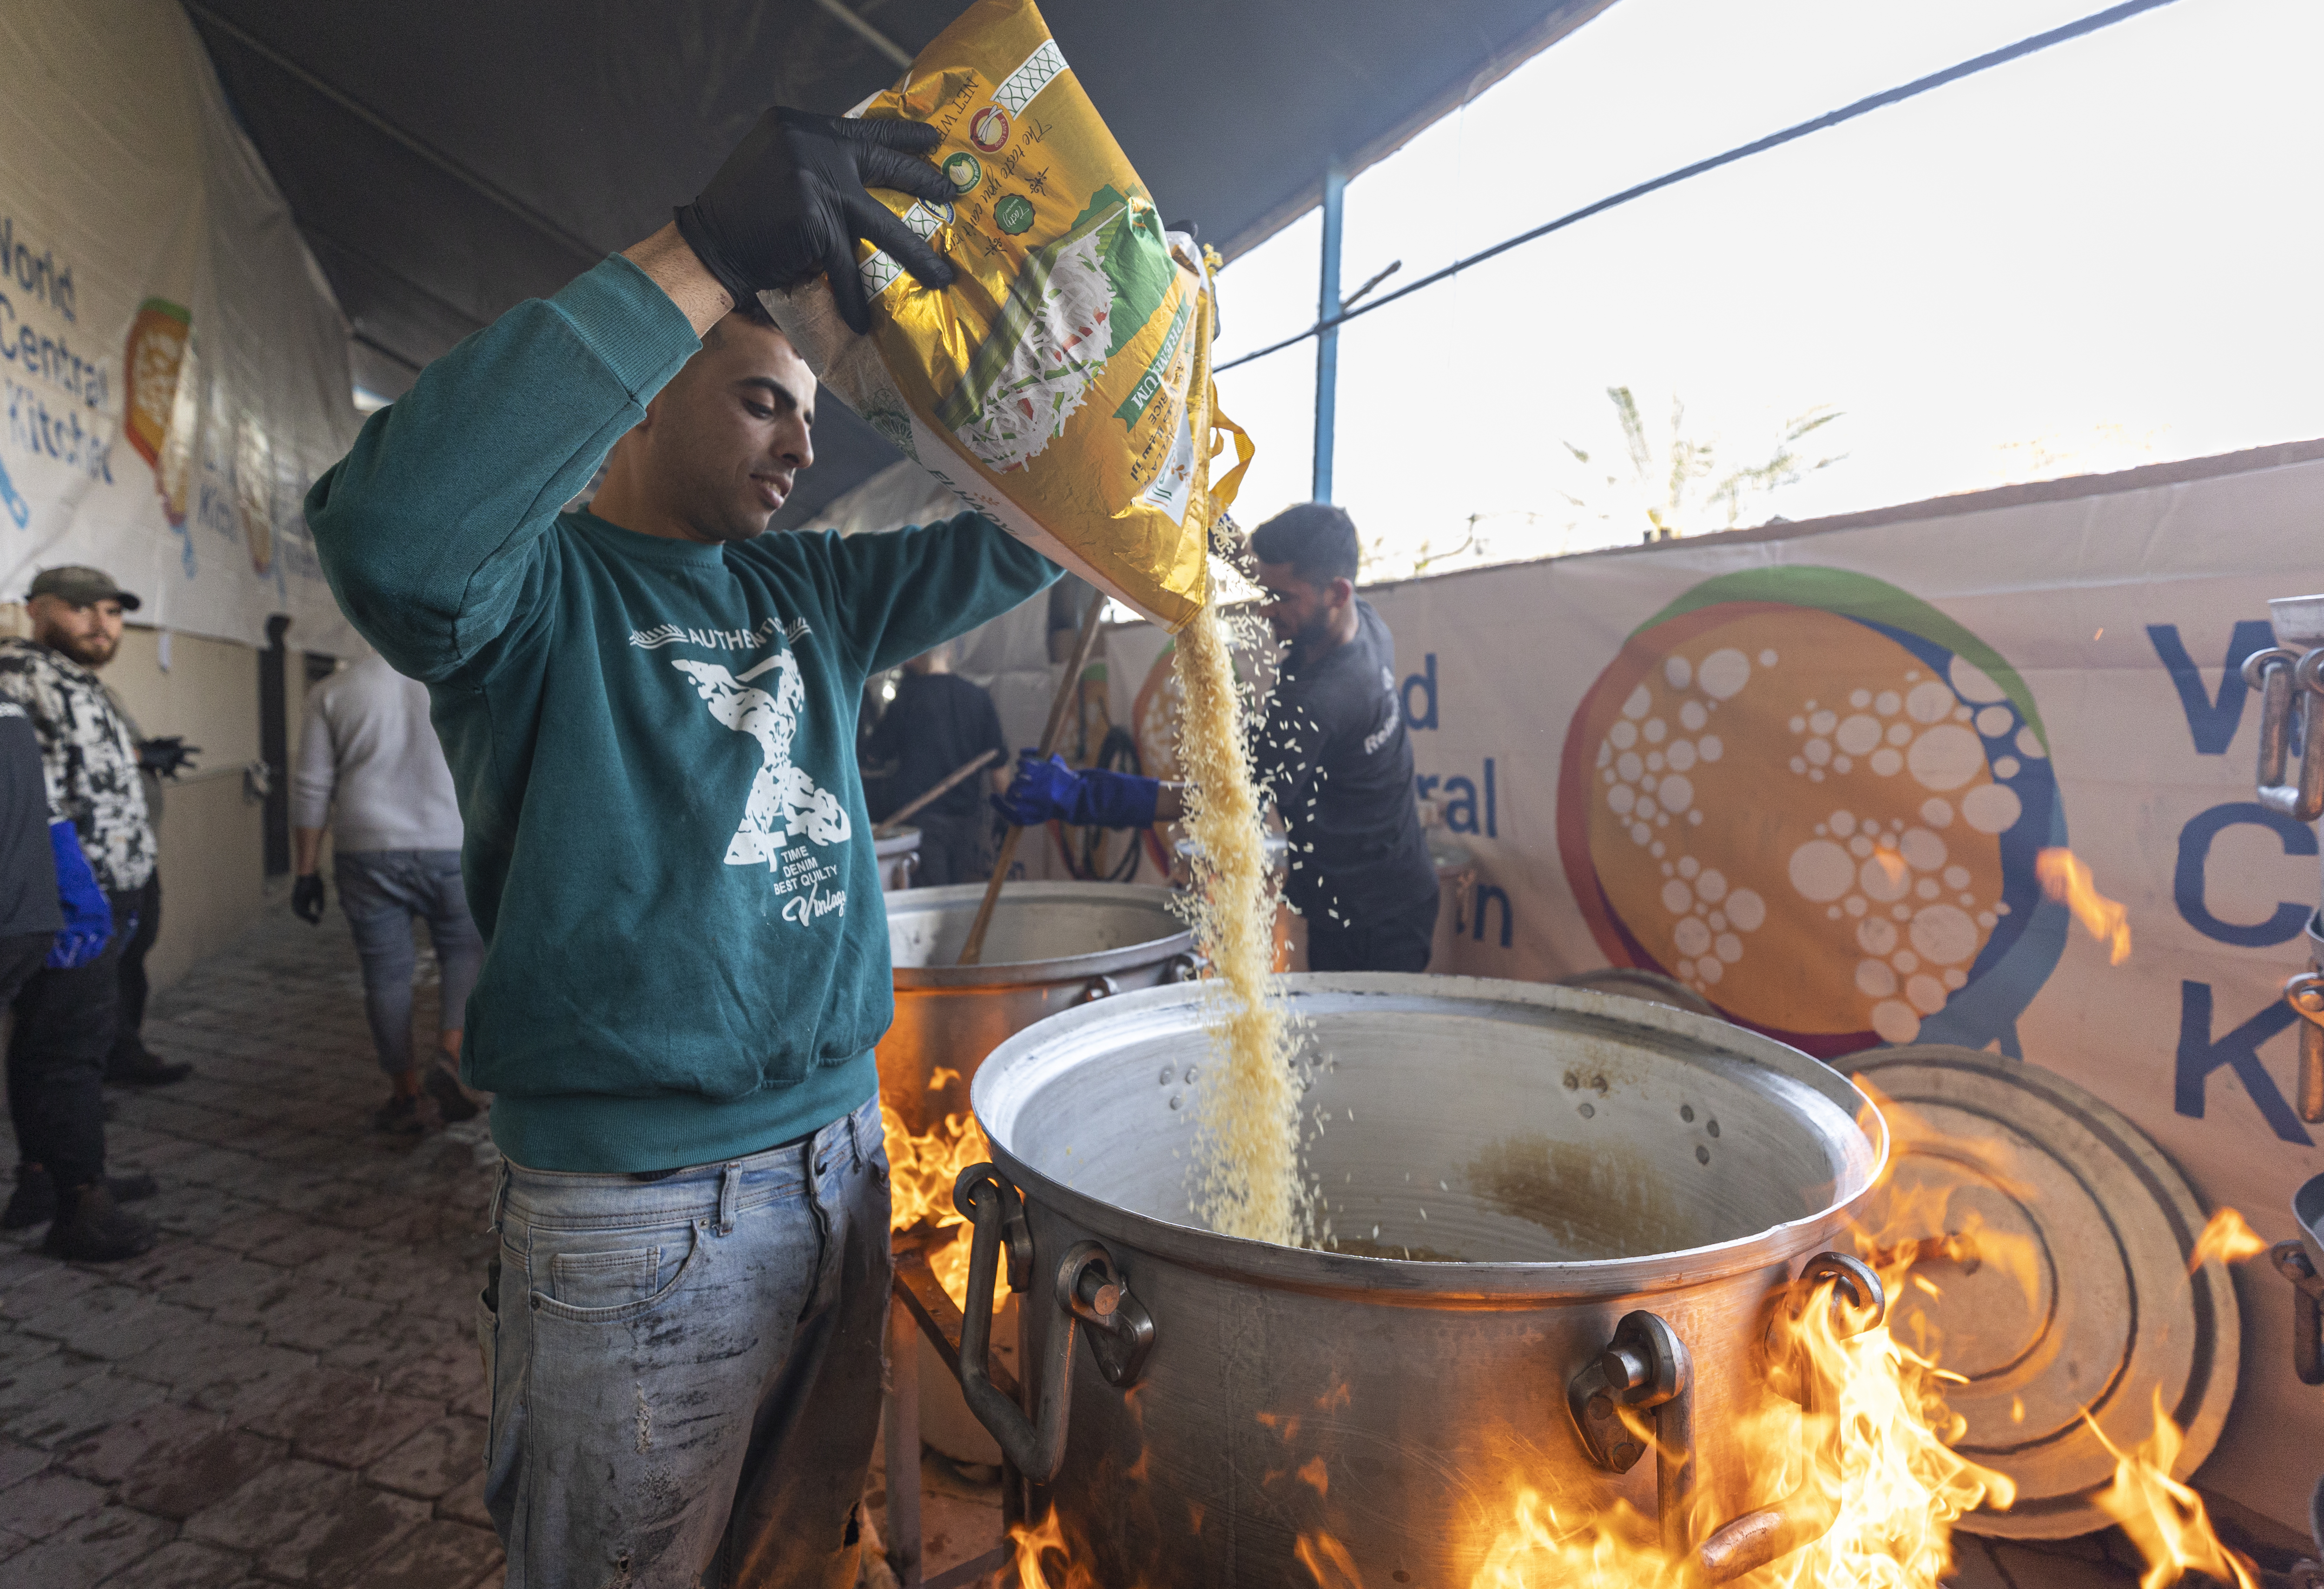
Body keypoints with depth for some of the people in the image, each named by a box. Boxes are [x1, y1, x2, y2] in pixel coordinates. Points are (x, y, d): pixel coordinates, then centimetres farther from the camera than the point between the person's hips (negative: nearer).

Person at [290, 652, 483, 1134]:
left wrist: (305, 871, 8)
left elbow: (311, 789, 3)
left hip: (369, 854, 1)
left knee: (386, 972, 10)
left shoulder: (334, 691, 5)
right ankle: (450, 1056, 0)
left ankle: (404, 1096, 18)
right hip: (453, 851, -1)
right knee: (464, 950, 18)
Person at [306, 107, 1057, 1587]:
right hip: (639, 1206, -5)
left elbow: (1017, 540, 12)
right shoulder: (546, 587, -9)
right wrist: (700, 260, -32)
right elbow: (392, 532, -32)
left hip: (843, 1148, 6)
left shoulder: (805, 590, 9)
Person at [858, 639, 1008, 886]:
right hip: (970, 818, 4)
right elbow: (999, 764, 7)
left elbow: (875, 754, 3)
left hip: (922, 817, -3)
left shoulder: (907, 697, -6)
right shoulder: (978, 697, 5)